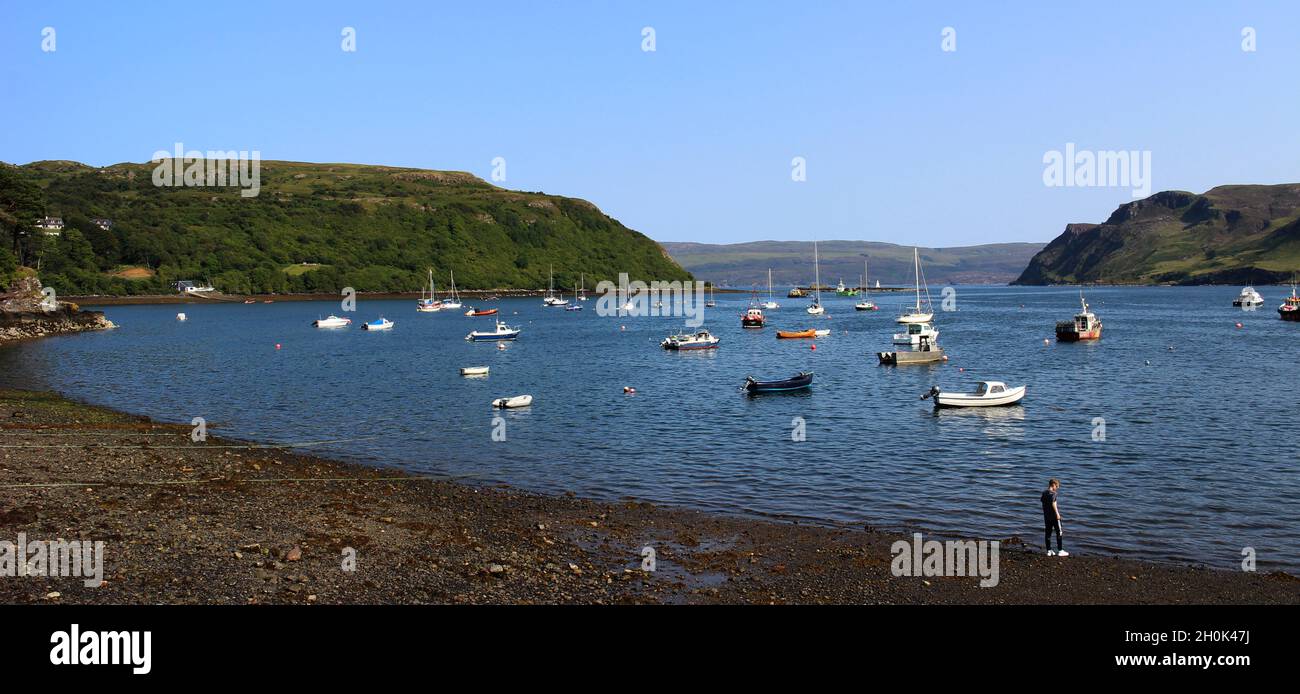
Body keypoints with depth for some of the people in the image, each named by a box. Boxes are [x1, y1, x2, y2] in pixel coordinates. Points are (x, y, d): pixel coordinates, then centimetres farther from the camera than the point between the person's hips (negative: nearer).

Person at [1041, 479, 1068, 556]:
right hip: (1054, 516, -7)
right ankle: (1060, 551, 4)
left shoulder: (1044, 493, 10)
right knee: (1059, 533, 3)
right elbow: (1053, 503, -21)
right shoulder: (1053, 493, -13)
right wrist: (1057, 513, -19)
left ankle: (1049, 551, 9)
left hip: (1046, 516, 7)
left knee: (1048, 533, 7)